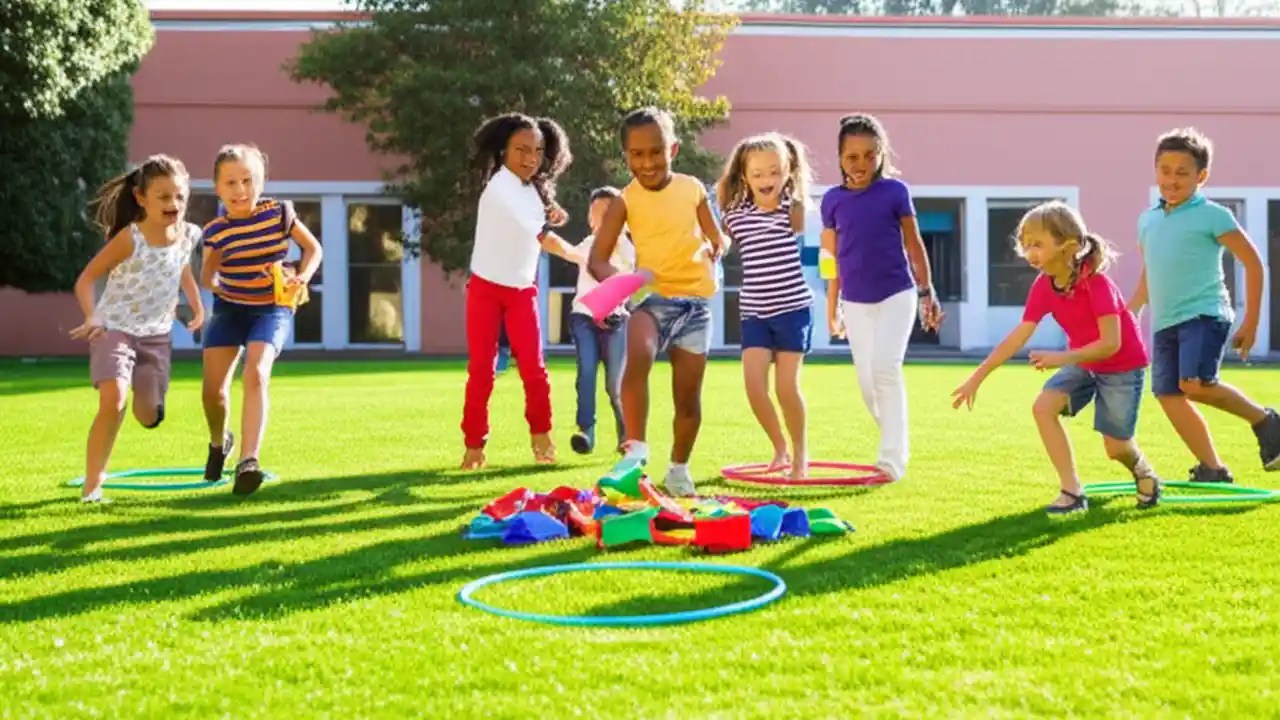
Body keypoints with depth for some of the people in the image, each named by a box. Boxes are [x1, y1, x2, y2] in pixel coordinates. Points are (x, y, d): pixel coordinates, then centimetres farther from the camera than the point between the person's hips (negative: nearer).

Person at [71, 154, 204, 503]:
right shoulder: (130, 238, -22)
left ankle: (142, 392, 43)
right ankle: (91, 485, -12)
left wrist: (198, 307, 11)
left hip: (156, 334, 4)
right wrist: (90, 317, -34)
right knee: (113, 402, -24)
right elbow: (85, 280, -18)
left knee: (150, 418, 3)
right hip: (114, 329, -4)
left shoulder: (188, 235, -6)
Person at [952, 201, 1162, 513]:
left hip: (1122, 366, -6)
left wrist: (1062, 358, -39)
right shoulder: (1043, 286, -11)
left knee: (1115, 447, -5)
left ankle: (1145, 474, 33)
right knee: (1043, 407, -17)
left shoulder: (1096, 283, -30)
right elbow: (1018, 337, -11)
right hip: (1083, 362, 6)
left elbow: (1111, 343, -32)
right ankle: (1072, 491, -8)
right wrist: (977, 377, -14)